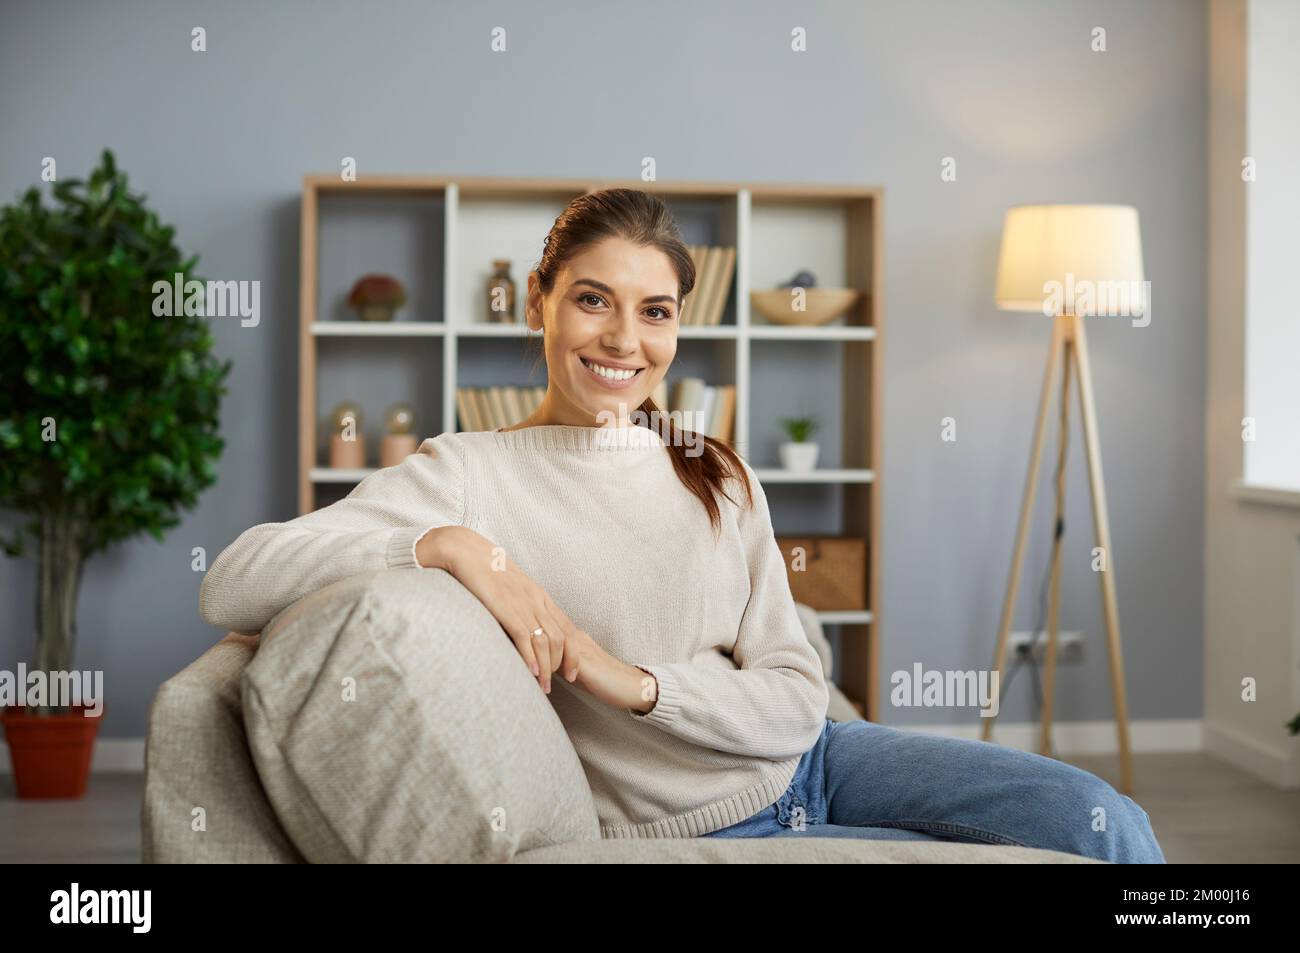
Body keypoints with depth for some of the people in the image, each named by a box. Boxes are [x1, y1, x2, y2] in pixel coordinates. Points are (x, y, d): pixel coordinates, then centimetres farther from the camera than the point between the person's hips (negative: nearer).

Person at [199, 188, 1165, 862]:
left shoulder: (719, 477, 5)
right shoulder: (469, 474, -9)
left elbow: (798, 699, -2)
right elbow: (232, 582, -21)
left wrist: (636, 682, -19)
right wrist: (445, 548, -32)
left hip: (807, 762, 5)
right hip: (698, 828, -5)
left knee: (1102, 820, -7)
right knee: (1055, 857, -13)